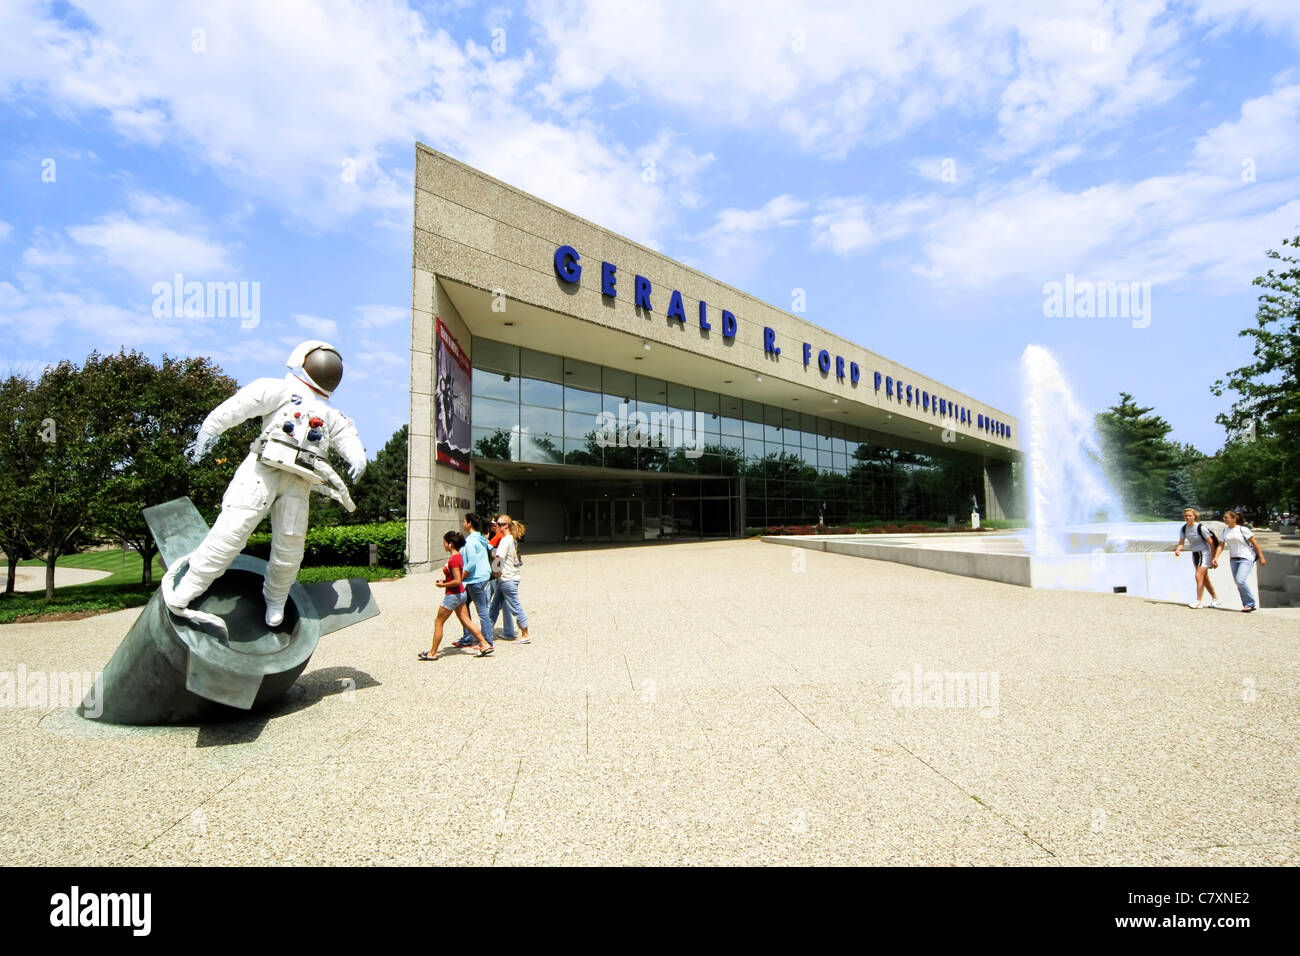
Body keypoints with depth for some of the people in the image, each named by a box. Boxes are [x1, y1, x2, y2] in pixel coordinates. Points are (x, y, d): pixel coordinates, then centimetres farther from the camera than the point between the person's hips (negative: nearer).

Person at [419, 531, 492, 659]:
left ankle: (432, 653, 14)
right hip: (460, 593, 9)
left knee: (438, 622, 4)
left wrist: (443, 585, -15)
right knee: (466, 621, 12)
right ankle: (485, 645, 10)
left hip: (453, 595, -9)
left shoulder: (453, 559, -21)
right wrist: (445, 580, 10)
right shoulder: (458, 556, 9)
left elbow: (457, 581, -25)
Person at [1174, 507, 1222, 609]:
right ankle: (1215, 599, 26)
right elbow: (1181, 542, 0)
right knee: (1205, 579, 13)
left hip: (1204, 553, -7)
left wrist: (1214, 558, -14)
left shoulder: (1200, 527, -16)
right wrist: (1178, 549, -22)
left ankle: (1198, 601, -13)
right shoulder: (1183, 528, 2)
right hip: (1194, 554, 7)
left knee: (1199, 576, -15)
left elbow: (1211, 542, -13)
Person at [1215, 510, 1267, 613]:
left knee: (1241, 580, -18)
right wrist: (1215, 558, -5)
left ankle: (1251, 603, -3)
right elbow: (1221, 546, 6)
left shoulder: (1242, 529, -9)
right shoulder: (1225, 531, 7)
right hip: (1233, 559, 6)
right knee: (1238, 583, 6)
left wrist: (1261, 557, -7)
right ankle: (1248, 605, 16)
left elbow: (1255, 543, -6)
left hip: (1246, 558, -6)